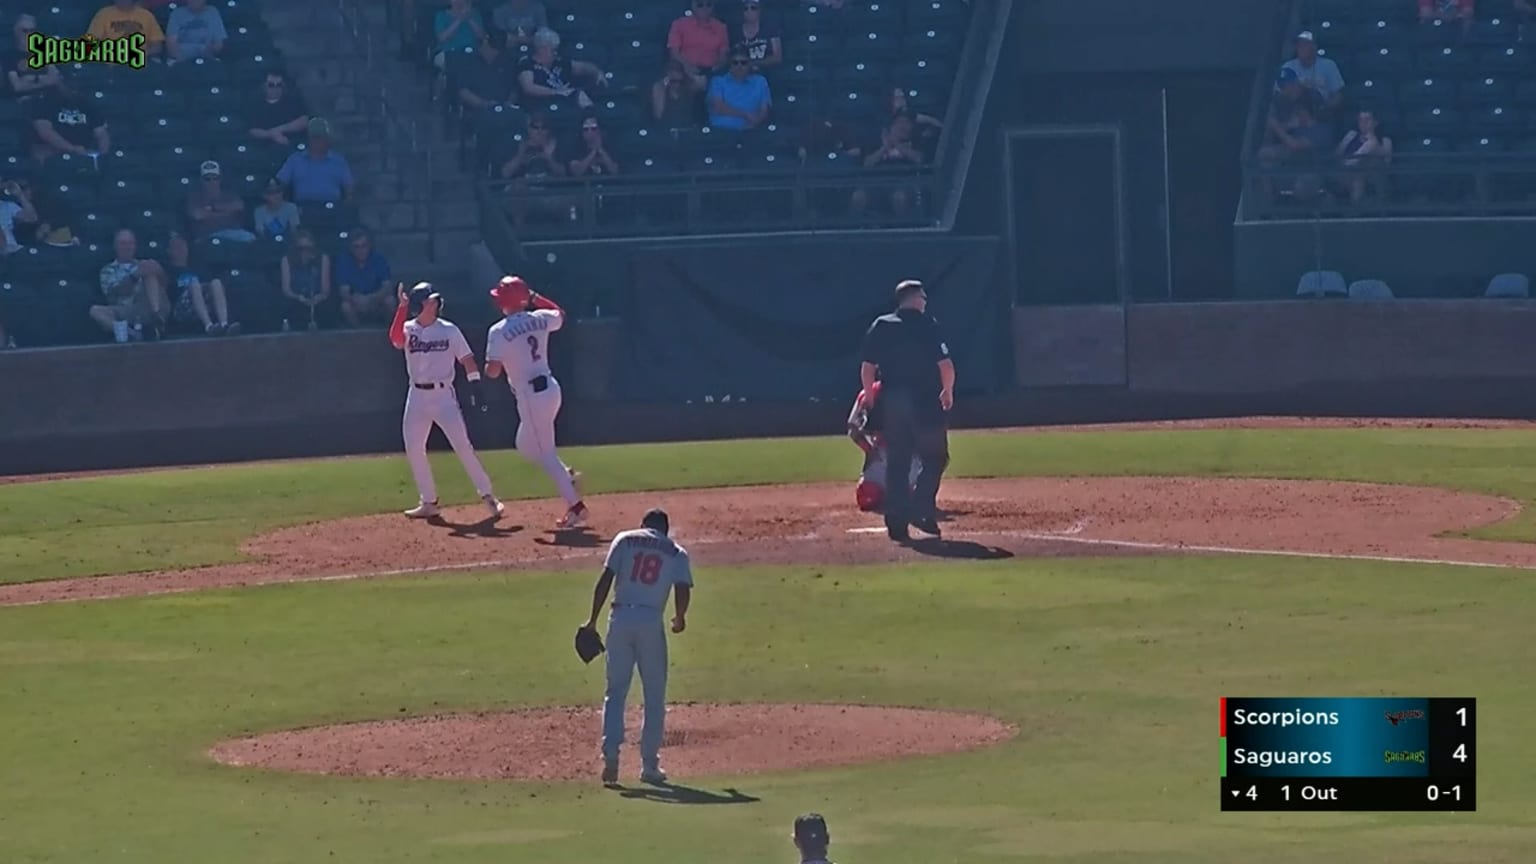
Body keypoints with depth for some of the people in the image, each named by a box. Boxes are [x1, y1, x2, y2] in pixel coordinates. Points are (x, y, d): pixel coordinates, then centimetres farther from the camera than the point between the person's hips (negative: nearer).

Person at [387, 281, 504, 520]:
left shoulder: (448, 330, -1)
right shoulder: (408, 329, 2)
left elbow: (467, 361, 0)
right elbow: (396, 339, -21)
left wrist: (476, 390, -11)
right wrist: (402, 308, -28)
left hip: (443, 395, -3)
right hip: (417, 396, 3)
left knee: (462, 446, -10)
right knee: (413, 449, 2)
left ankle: (488, 496, -5)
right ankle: (429, 502, 14)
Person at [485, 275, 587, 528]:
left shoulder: (499, 331, -13)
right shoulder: (540, 319, 4)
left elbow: (493, 371, -16)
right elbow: (560, 315, 28)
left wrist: (488, 363, 7)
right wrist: (535, 298, 27)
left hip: (531, 396, -8)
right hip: (550, 388, 8)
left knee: (544, 453, -1)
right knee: (526, 446, 25)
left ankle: (576, 507, -4)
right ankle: (566, 477, 13)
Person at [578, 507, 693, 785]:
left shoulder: (624, 540, 11)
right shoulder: (676, 553, 10)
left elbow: (605, 580, 0)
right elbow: (683, 590, -4)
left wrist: (593, 619, 2)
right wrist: (679, 619, 16)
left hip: (621, 617, 1)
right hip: (651, 621, -1)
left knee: (615, 690, 8)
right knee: (654, 695, 10)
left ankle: (611, 756, -6)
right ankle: (649, 765, 8)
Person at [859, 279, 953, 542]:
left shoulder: (880, 327, 6)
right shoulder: (927, 325, -5)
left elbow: (867, 368, 3)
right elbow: (945, 365, -9)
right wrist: (948, 391, 8)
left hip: (892, 402, 4)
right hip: (924, 401, -4)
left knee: (897, 461, 9)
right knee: (935, 457, 5)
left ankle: (897, 522, 5)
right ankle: (921, 508, -11)